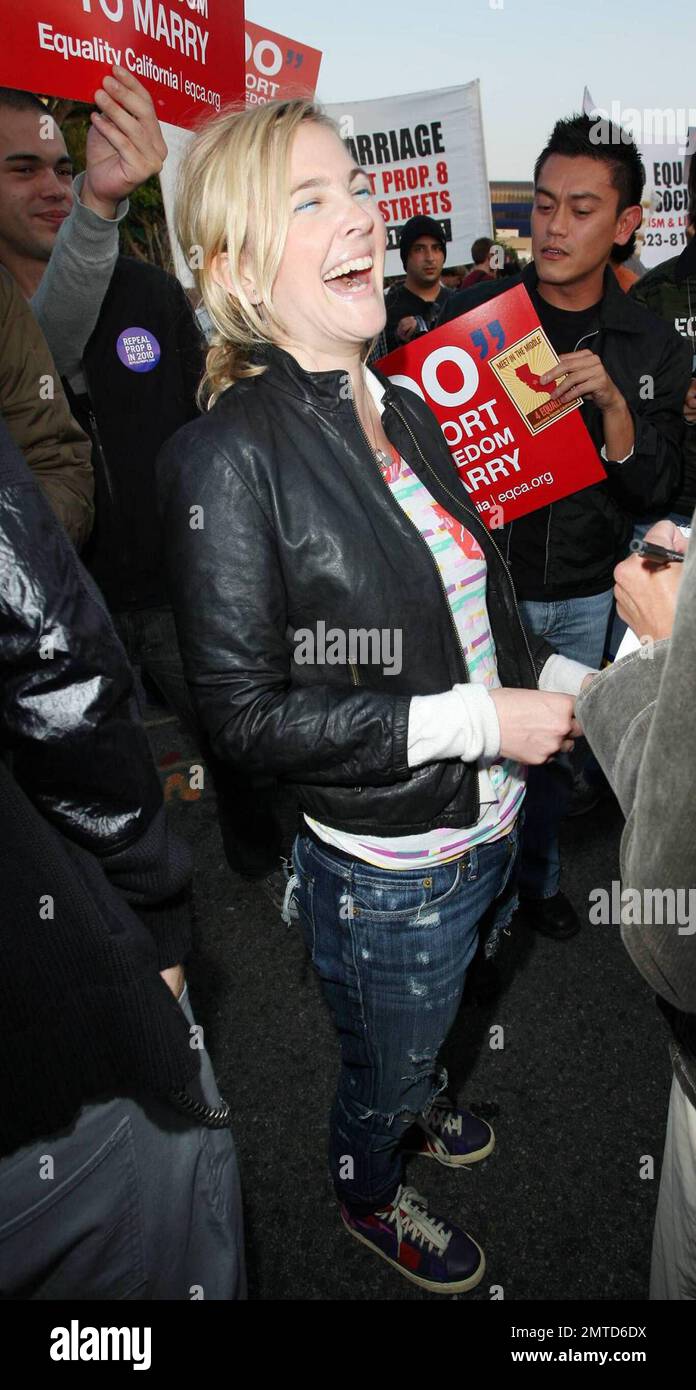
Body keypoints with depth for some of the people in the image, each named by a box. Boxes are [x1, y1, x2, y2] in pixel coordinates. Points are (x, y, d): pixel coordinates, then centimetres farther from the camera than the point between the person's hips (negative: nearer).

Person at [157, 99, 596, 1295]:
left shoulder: (405, 413, 1)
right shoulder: (228, 456, -23)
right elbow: (243, 712, -25)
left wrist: (568, 680, -1)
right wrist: (474, 720, -25)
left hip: (484, 830, 7)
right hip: (382, 872, -7)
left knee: (428, 1021, 34)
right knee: (381, 1062, 22)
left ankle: (419, 1102, 66)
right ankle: (369, 1195, 55)